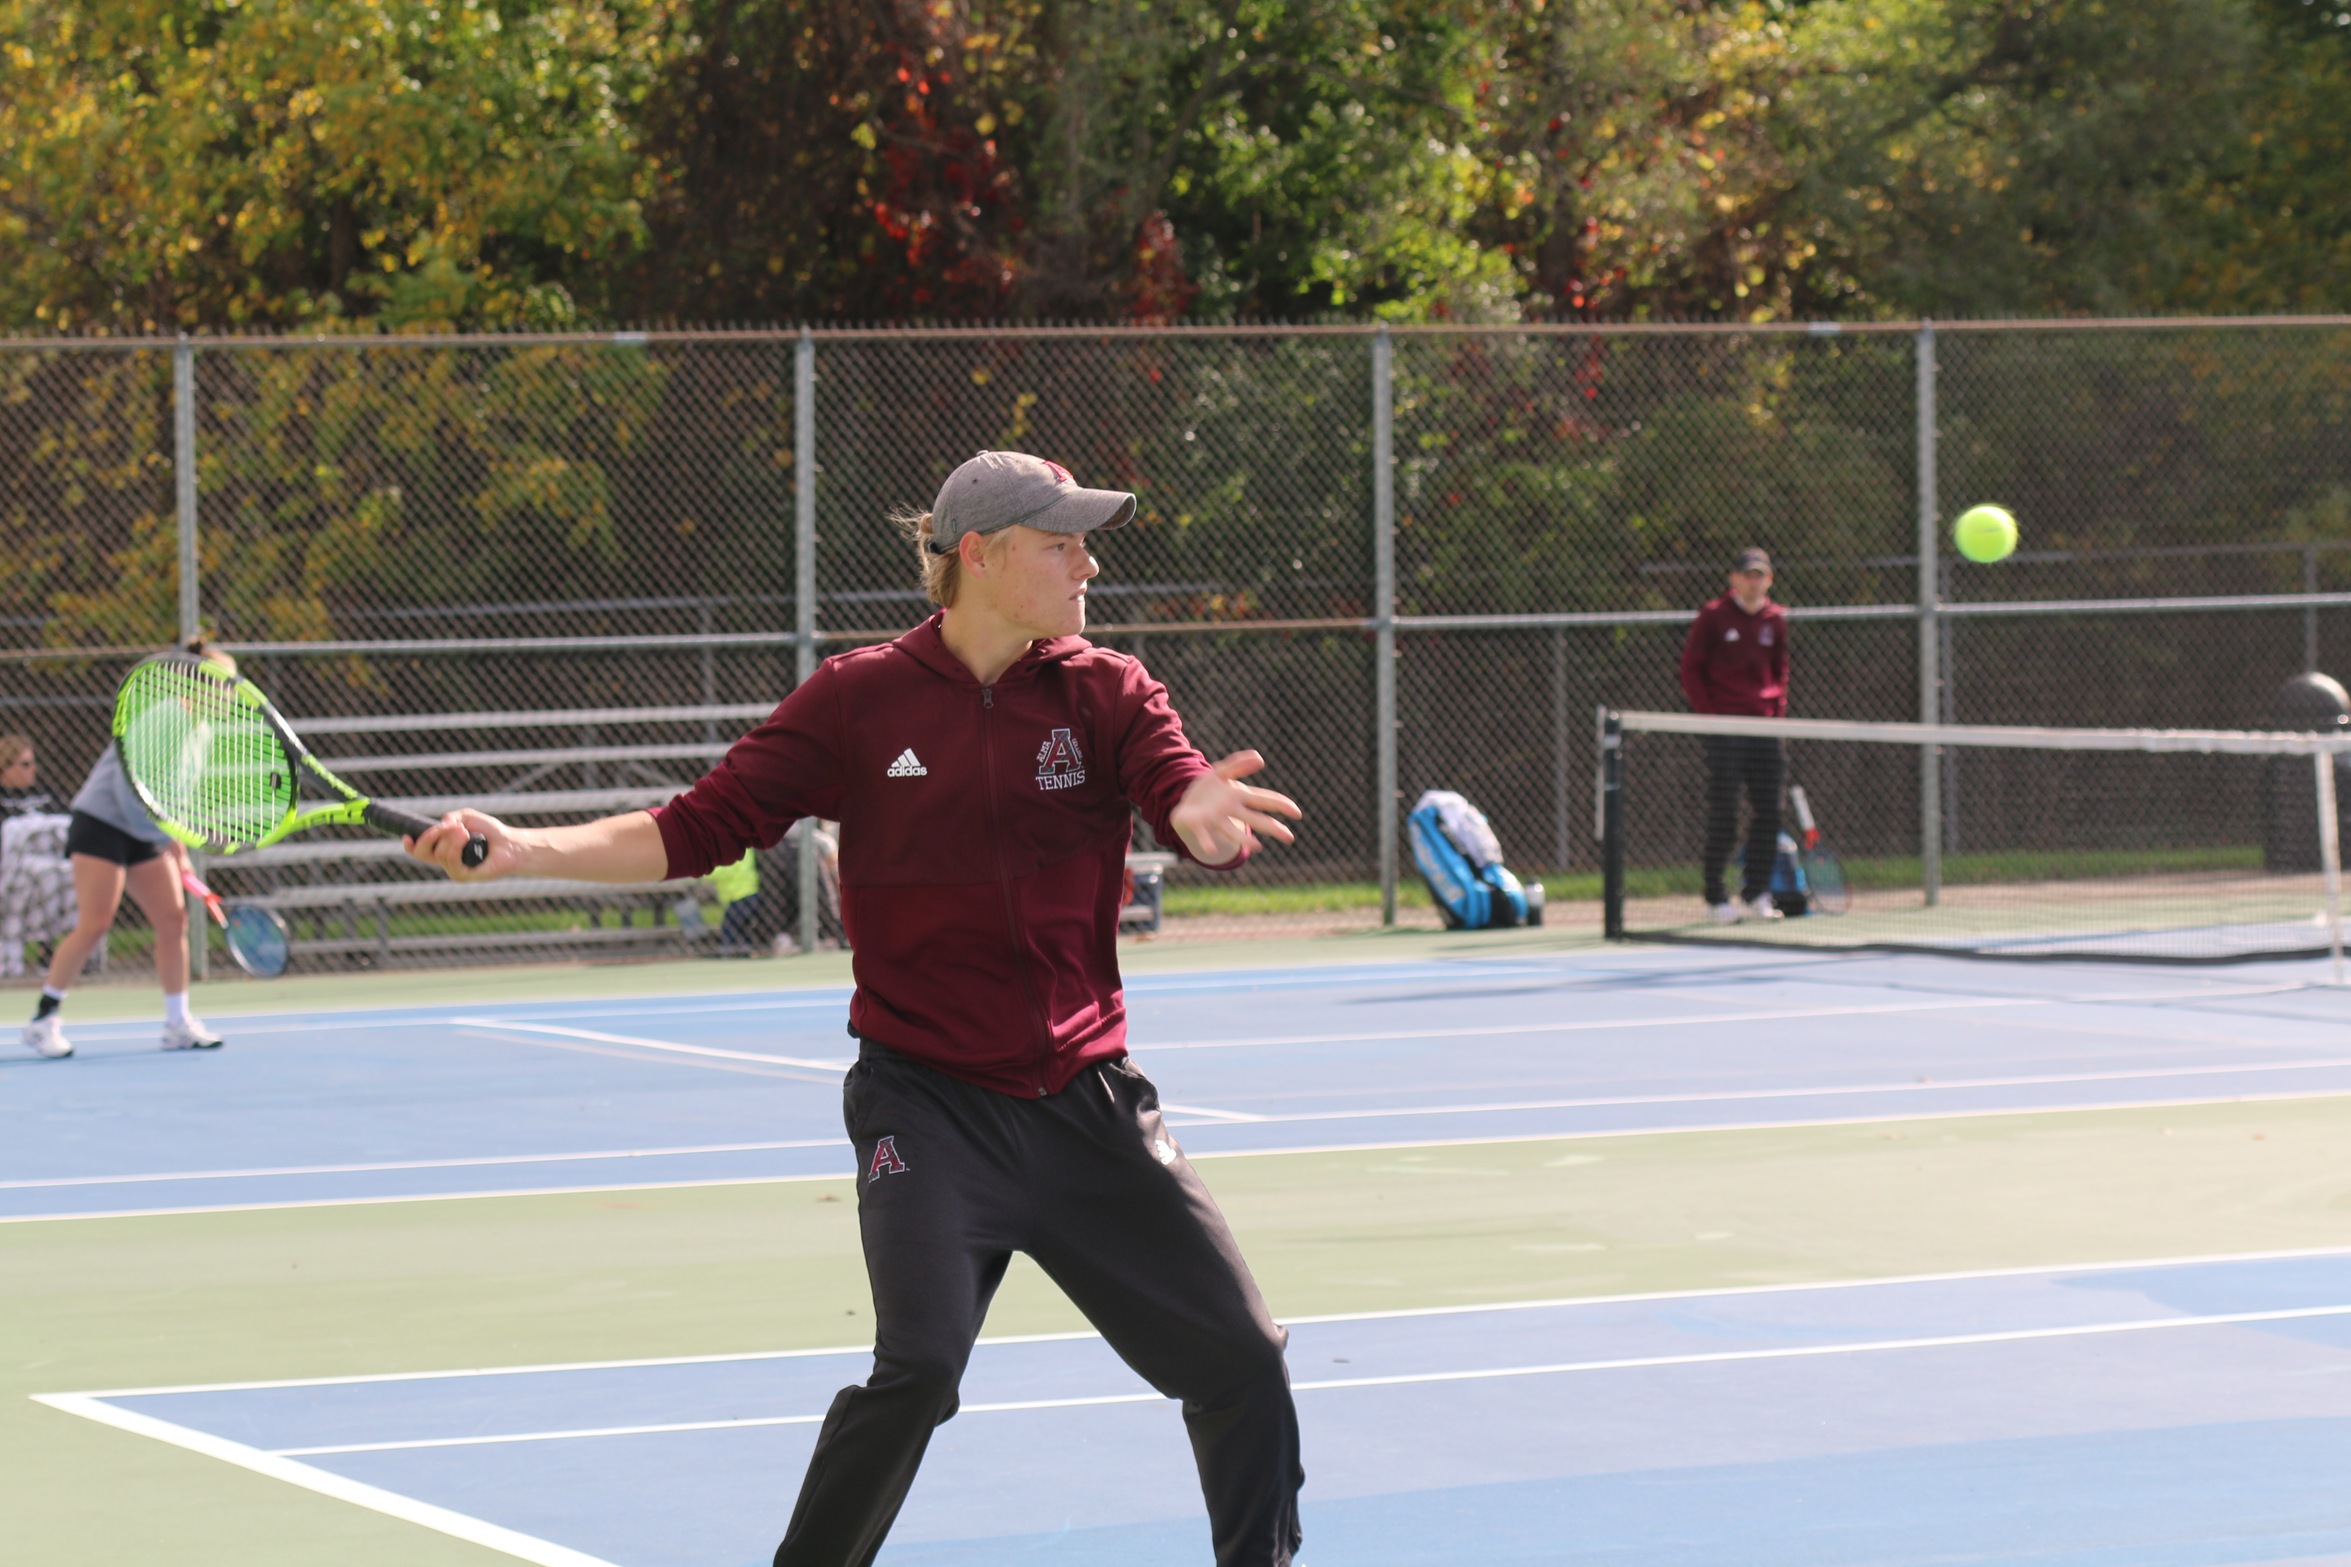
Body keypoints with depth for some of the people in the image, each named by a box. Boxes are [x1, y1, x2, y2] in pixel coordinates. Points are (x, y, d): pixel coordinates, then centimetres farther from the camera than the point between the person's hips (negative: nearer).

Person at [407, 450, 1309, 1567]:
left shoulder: (1106, 693, 1)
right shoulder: (860, 700, -3)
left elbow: (1182, 793, -16)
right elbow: (696, 829, -2)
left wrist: (1204, 815, -41)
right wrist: (525, 848, -15)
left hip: (1087, 1103, 3)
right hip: (929, 1106, -3)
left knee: (1239, 1363, 2)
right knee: (920, 1362, -22)